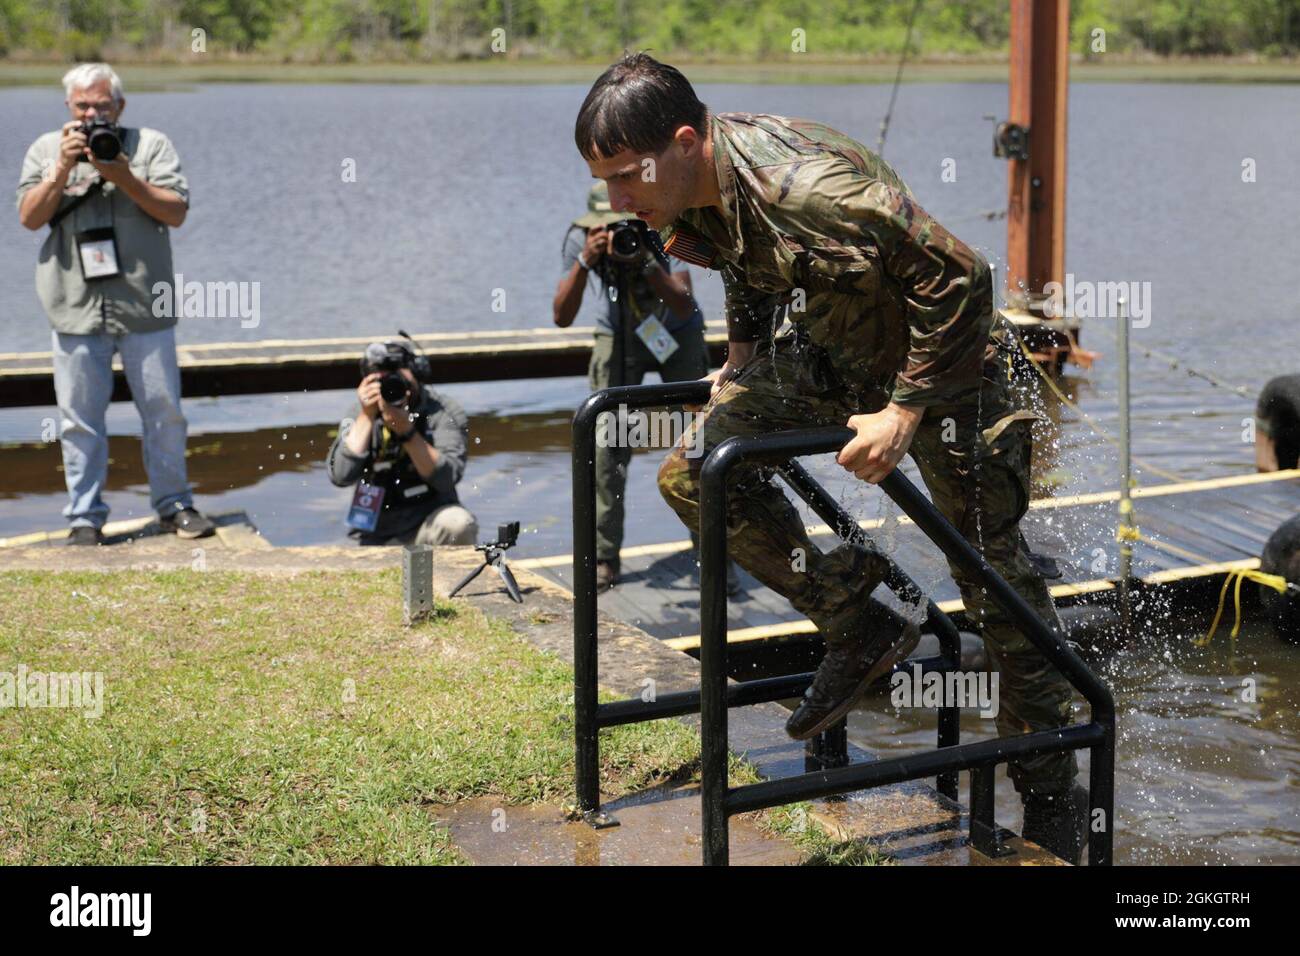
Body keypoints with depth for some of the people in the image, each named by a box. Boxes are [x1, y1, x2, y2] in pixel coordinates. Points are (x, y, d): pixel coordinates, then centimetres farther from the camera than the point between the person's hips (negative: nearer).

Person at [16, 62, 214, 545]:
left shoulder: (152, 144, 5)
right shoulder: (46, 149, 11)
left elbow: (176, 212, -3)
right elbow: (30, 217, 1)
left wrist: (124, 177, -13)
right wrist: (63, 168, -9)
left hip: (144, 306, -1)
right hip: (77, 308, 1)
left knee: (164, 410, 5)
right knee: (79, 418, 3)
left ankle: (173, 504, 18)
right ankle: (84, 515, 12)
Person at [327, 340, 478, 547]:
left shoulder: (445, 411, -7)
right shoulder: (360, 415, -1)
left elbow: (446, 478, -19)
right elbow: (340, 476, -16)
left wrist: (407, 431, -28)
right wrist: (367, 417, -18)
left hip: (430, 524, -1)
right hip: (377, 540, 1)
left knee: (457, 523, -31)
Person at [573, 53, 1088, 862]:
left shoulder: (808, 189, -37)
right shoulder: (699, 188, -10)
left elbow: (959, 277, -34)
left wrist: (905, 414, -29)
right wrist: (742, 359, 9)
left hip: (946, 362, -8)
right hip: (828, 356, 8)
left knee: (995, 574, 0)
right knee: (695, 473, -6)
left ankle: (1053, 796, 17)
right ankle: (855, 628, 5)